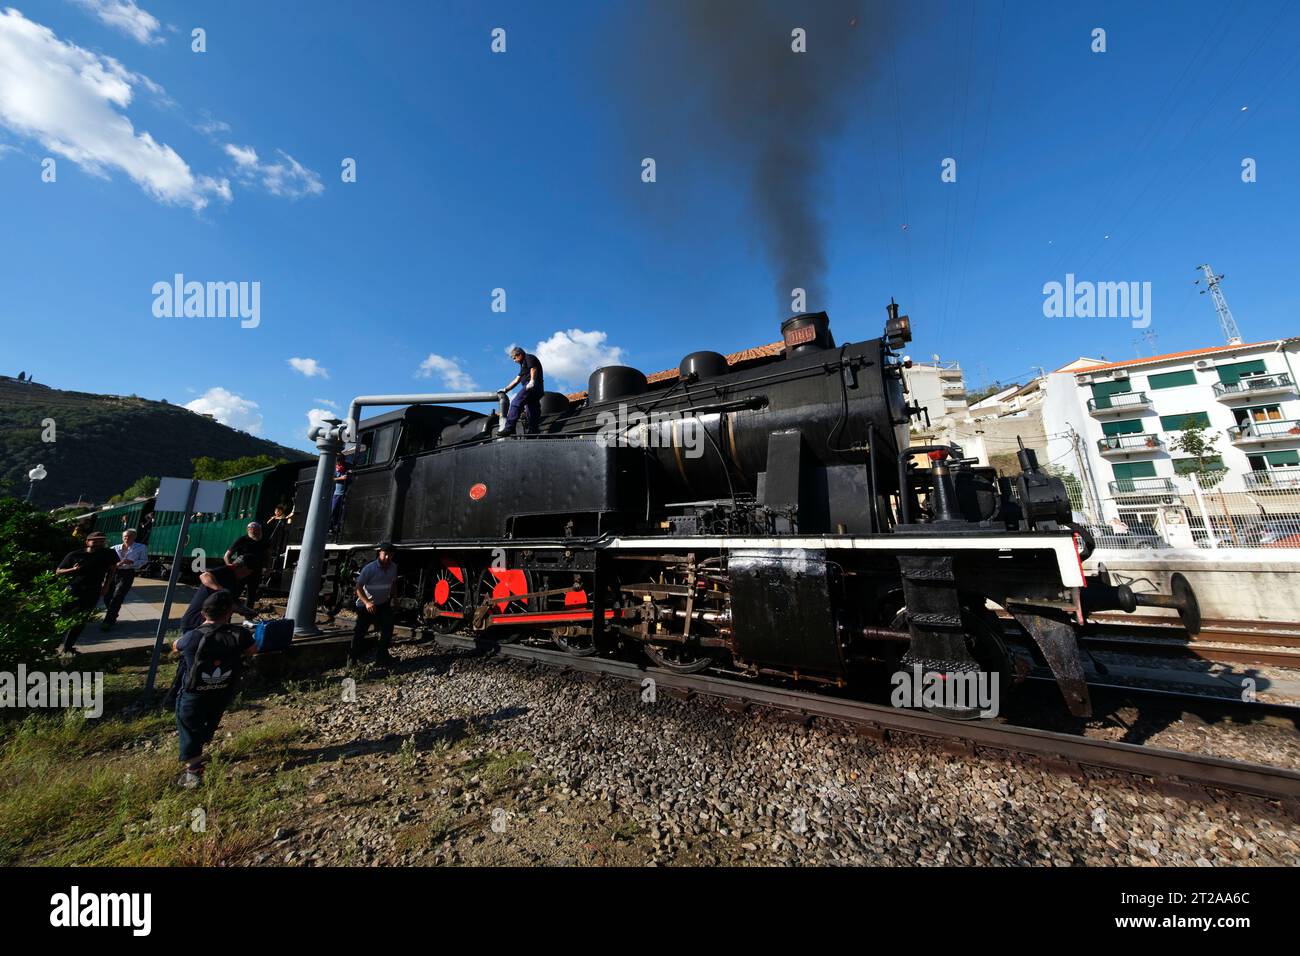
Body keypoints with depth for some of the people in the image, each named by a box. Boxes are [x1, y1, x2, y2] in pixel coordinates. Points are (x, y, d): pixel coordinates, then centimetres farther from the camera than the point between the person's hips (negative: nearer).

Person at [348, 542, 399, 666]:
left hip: (384, 604, 4)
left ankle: (381, 655, 17)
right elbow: (358, 588, -21)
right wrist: (366, 602, -33)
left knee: (388, 628, 2)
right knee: (360, 632, 1)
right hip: (366, 605, -4)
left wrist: (393, 597, 5)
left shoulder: (393, 567, -7)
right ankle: (352, 658, 21)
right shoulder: (369, 569, -22)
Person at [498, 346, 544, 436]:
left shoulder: (529, 358, 7)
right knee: (532, 410, 5)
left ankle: (509, 428, -24)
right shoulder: (523, 365, 34)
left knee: (515, 403, -17)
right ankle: (533, 431, 2)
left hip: (532, 386, -10)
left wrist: (532, 381, -28)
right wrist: (505, 389, 30)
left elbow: (533, 368, -14)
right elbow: (516, 380, 33)